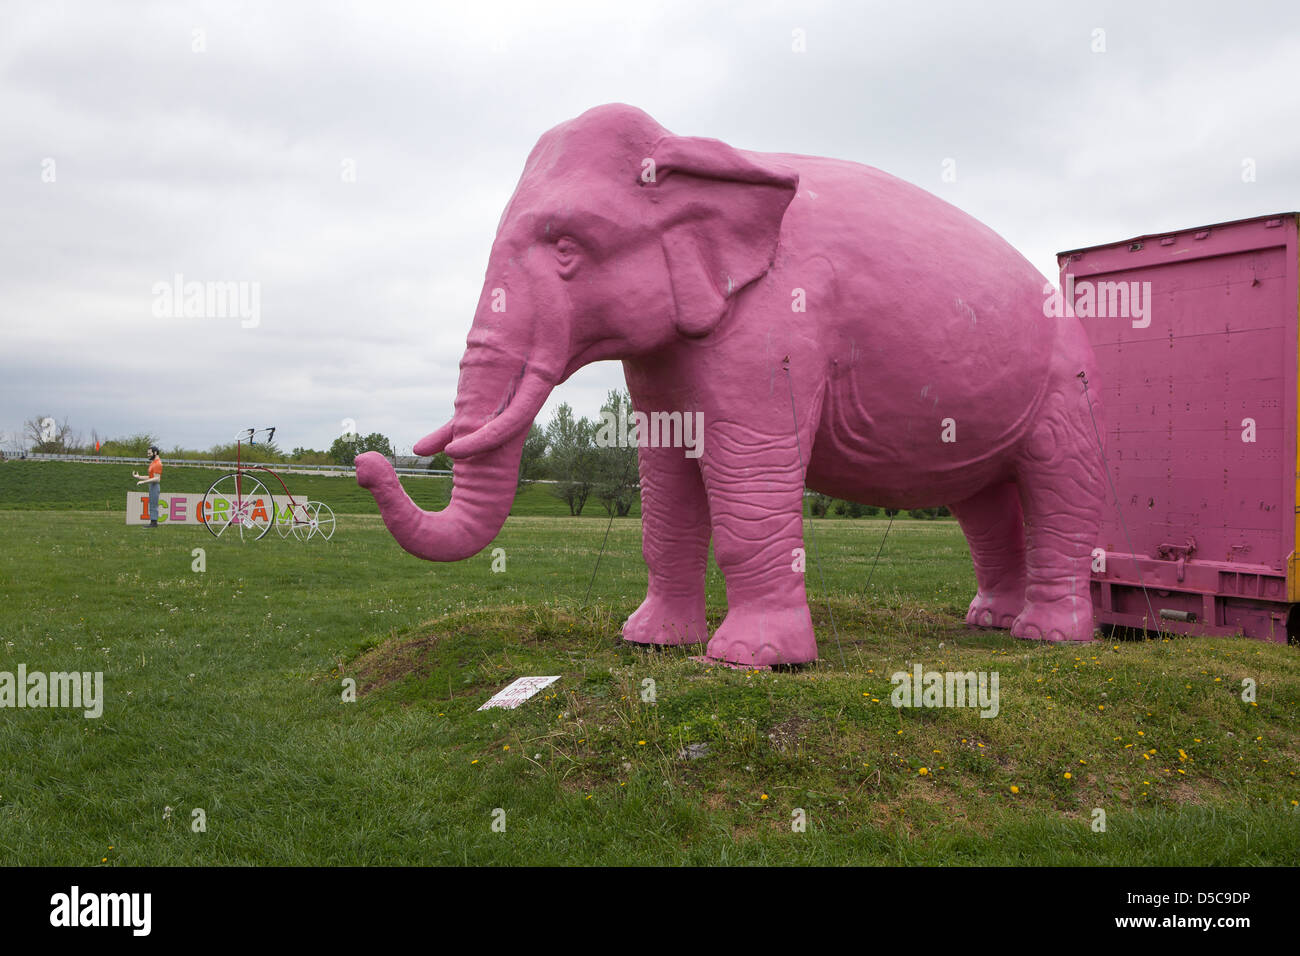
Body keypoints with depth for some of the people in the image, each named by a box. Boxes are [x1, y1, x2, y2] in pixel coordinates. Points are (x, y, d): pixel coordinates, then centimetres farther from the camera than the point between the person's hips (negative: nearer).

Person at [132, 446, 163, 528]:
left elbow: (156, 479, -23)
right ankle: (152, 522, 13)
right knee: (152, 505, 10)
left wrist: (144, 482, -22)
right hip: (152, 487, 10)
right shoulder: (153, 463, 18)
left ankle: (154, 523, -6)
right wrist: (138, 477, 16)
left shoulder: (157, 463, -15)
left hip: (155, 486, -10)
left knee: (153, 505, -8)